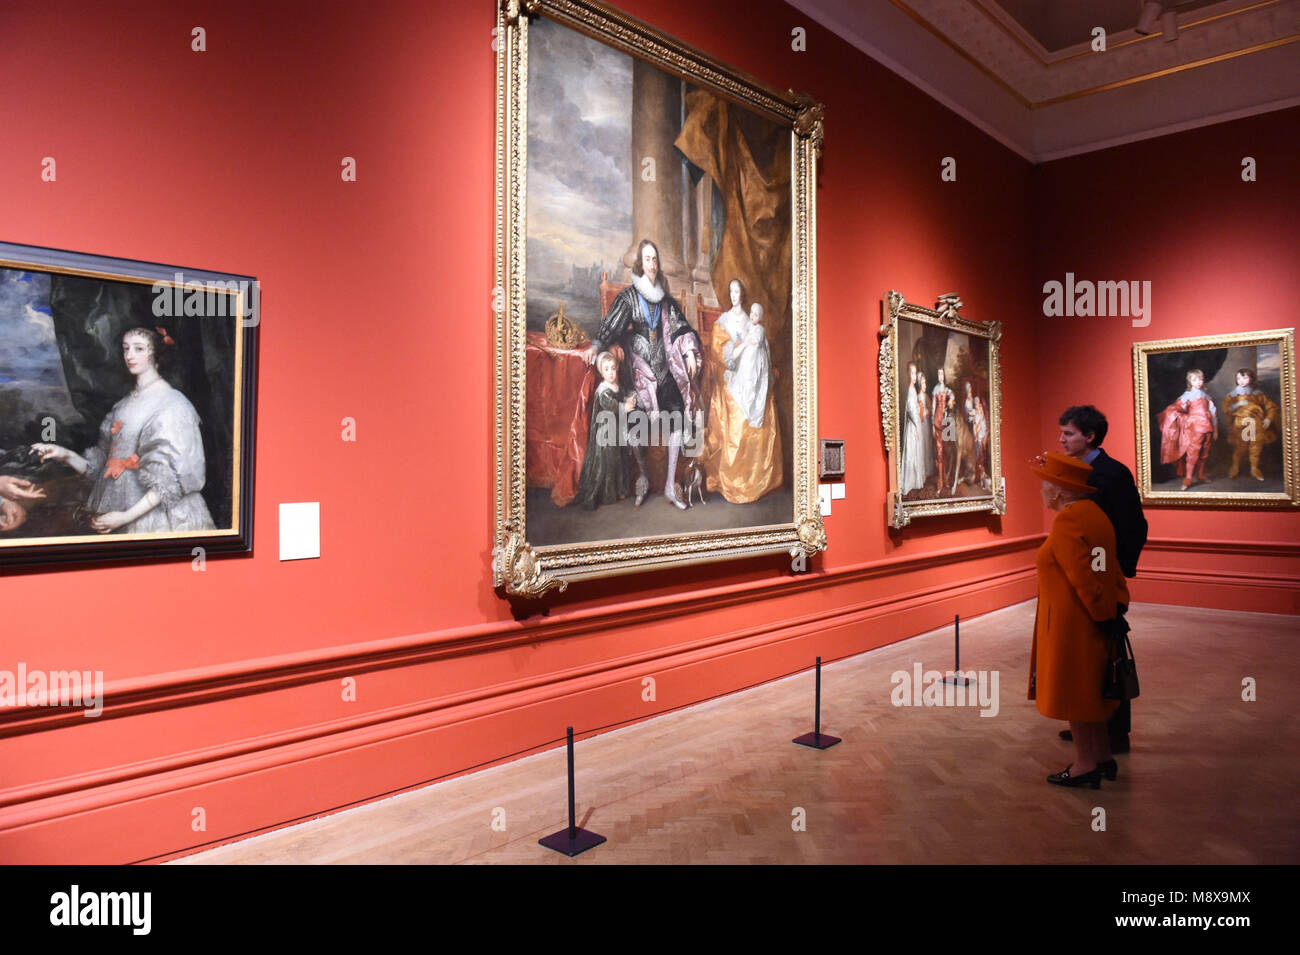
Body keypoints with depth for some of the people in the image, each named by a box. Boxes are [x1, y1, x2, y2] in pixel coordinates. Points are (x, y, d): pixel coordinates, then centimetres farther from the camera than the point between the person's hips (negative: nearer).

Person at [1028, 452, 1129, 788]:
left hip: (1072, 623, -10)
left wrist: (1106, 616, -13)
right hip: (1093, 621, 10)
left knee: (1074, 693, 3)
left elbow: (1085, 579, -23)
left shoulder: (1067, 524, -22)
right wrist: (1117, 607, 12)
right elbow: (1113, 571, 11)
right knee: (1088, 691, 19)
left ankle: (1085, 766, 14)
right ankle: (1103, 758, 30)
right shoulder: (1093, 512, 8)